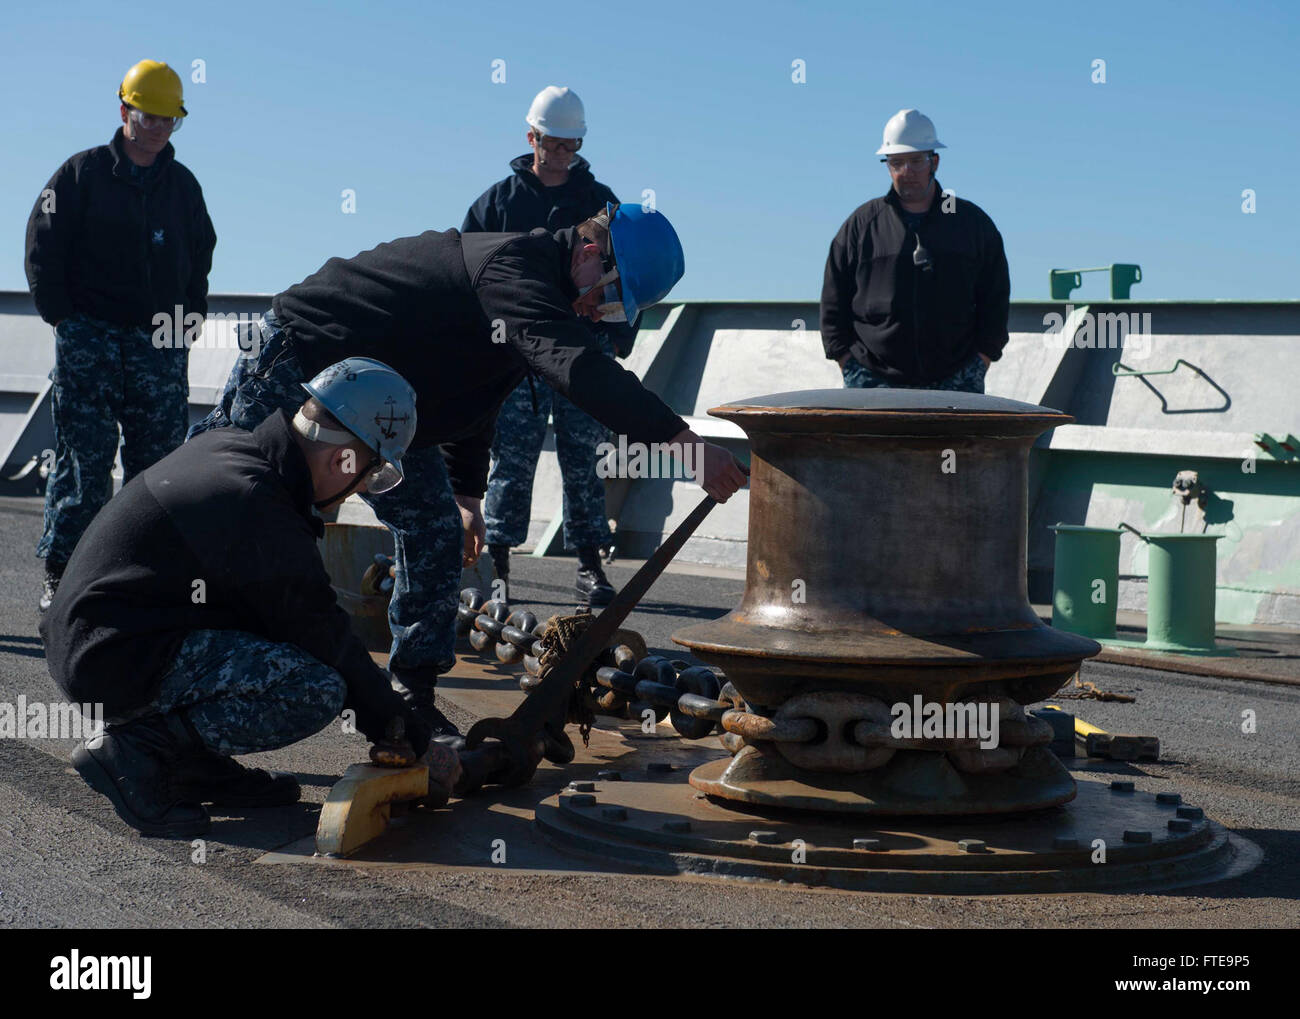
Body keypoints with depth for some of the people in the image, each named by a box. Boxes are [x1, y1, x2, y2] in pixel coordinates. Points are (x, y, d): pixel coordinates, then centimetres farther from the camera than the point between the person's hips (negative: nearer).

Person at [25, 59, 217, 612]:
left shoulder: (183, 186, 14)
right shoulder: (82, 173, 3)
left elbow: (200, 259, 22)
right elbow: (43, 250, 2)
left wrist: (188, 321, 11)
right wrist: (63, 319, -5)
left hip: (160, 344, 4)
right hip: (90, 338, -4)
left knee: (159, 458, 2)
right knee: (83, 460, -7)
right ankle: (60, 572, -1)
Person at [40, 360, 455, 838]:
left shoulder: (229, 447, 7)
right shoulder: (258, 512, -21)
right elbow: (327, 643, -12)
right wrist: (416, 740, 0)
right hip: (117, 664, -10)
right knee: (319, 690, -19)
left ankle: (195, 761, 11)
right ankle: (137, 750, -10)